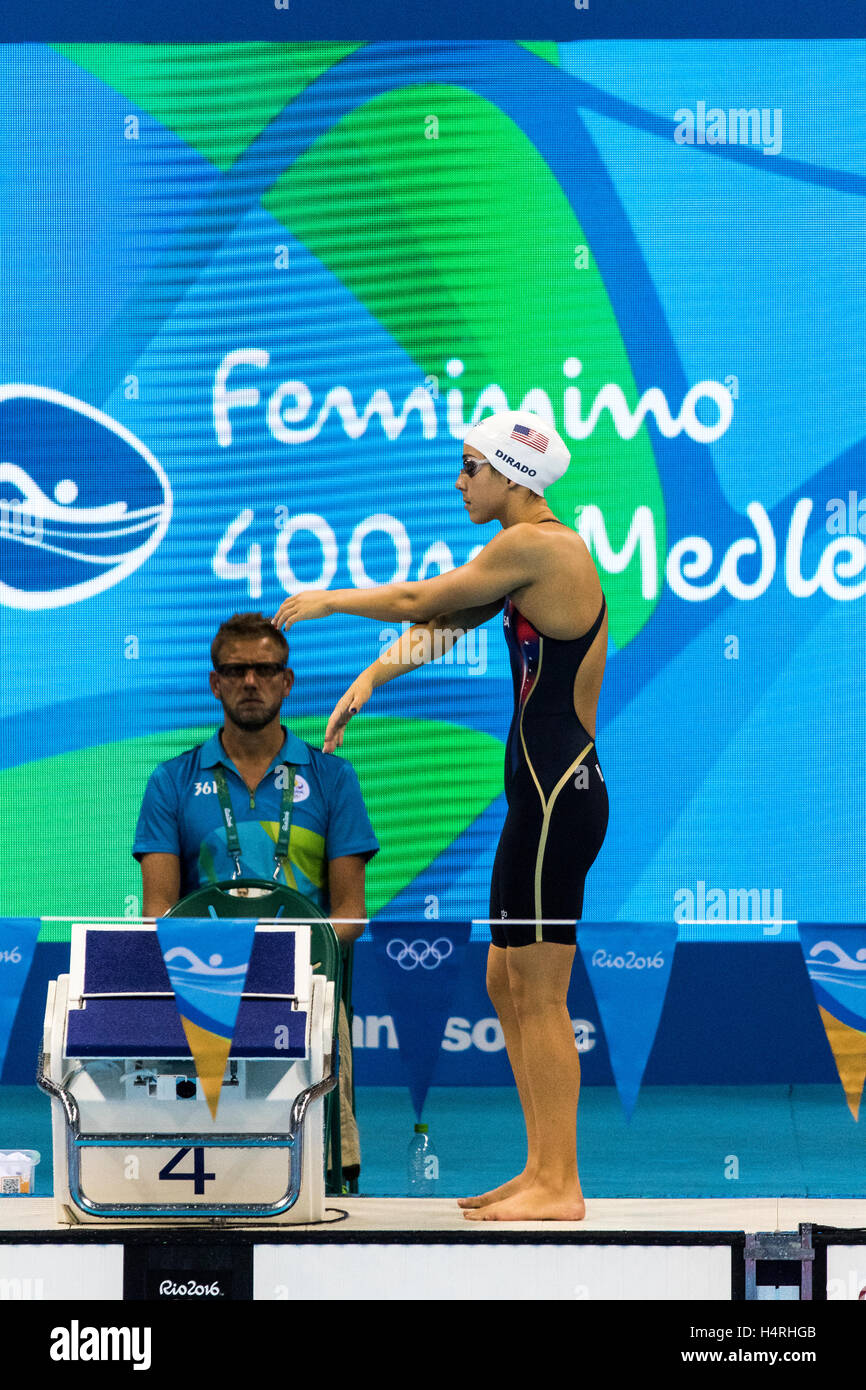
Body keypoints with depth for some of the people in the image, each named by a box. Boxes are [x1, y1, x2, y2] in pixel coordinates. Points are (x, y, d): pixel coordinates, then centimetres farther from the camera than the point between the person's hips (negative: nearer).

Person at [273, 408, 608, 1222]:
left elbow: (419, 600, -7)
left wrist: (329, 601, 8)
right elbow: (442, 625, 22)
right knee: (506, 983, 13)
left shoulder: (535, 546, -13)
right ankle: (543, 1170, 17)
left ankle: (560, 1186, -3)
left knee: (540, 995, -7)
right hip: (545, 789, 10)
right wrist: (369, 681, 13)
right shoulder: (541, 550, 17)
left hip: (558, 791, -10)